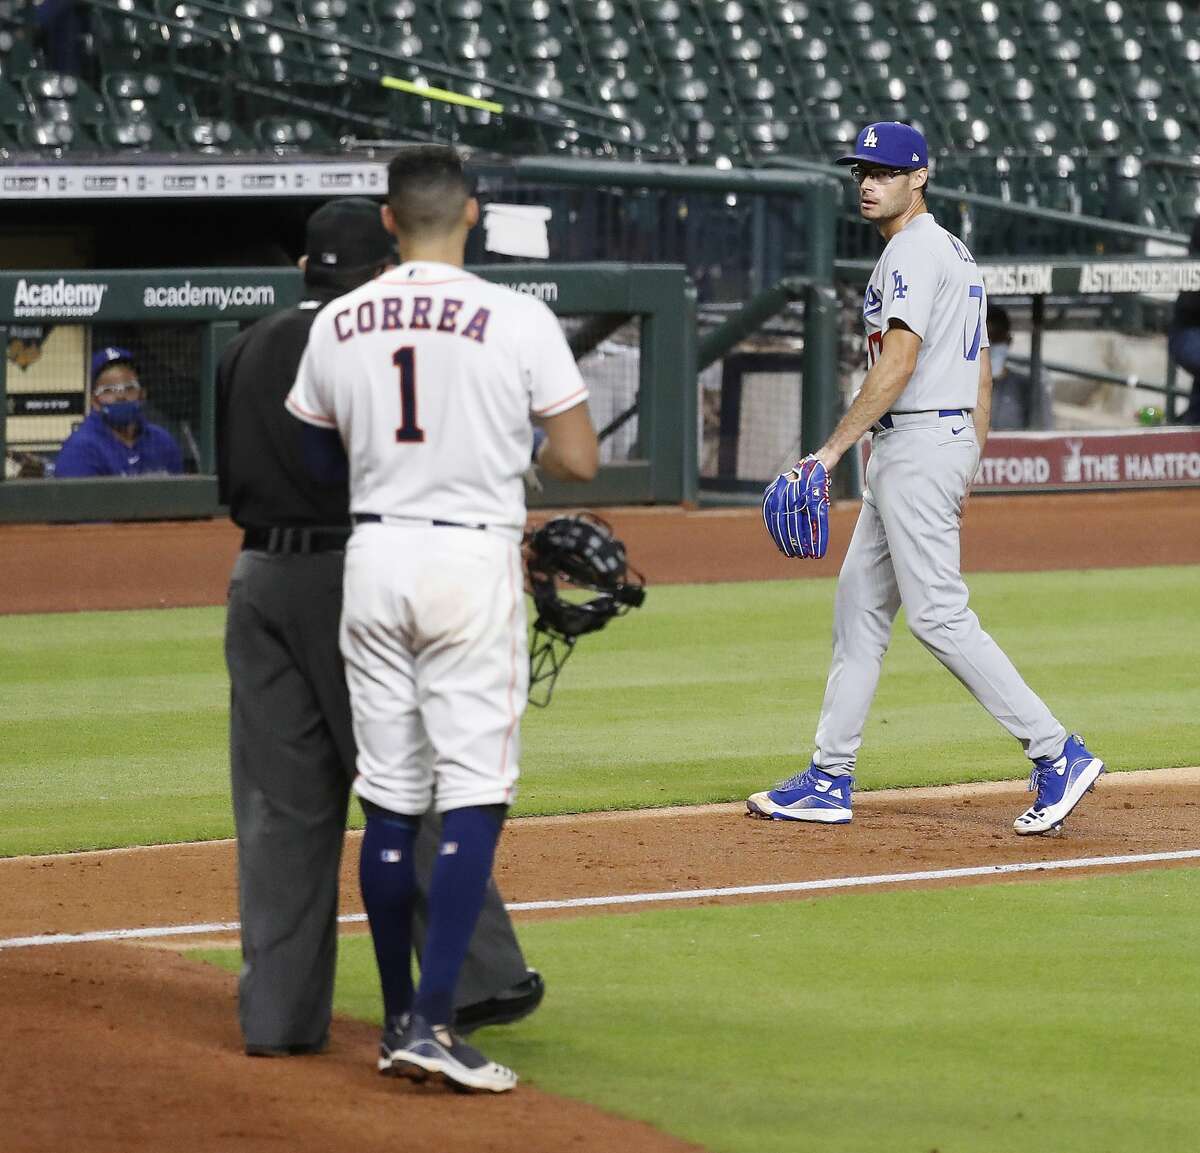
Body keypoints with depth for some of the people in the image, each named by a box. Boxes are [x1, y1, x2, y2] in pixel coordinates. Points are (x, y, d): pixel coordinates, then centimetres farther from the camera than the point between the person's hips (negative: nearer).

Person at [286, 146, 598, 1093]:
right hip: (473, 560, -4)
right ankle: (433, 1022, -14)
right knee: (474, 791, -4)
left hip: (373, 555, 4)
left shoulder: (337, 325, 4)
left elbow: (313, 458, 14)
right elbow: (581, 460, -8)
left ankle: (399, 1025, 17)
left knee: (390, 798, 11)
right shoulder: (517, 320, -8)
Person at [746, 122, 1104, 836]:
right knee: (859, 609, 12)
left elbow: (899, 363, -23)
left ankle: (1058, 754, -14)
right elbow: (982, 375, 21)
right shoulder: (957, 255, 19)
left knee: (939, 615, -13)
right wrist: (966, 473, 22)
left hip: (918, 445, -11)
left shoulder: (913, 253, -12)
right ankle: (831, 782, 14)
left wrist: (834, 448, -24)